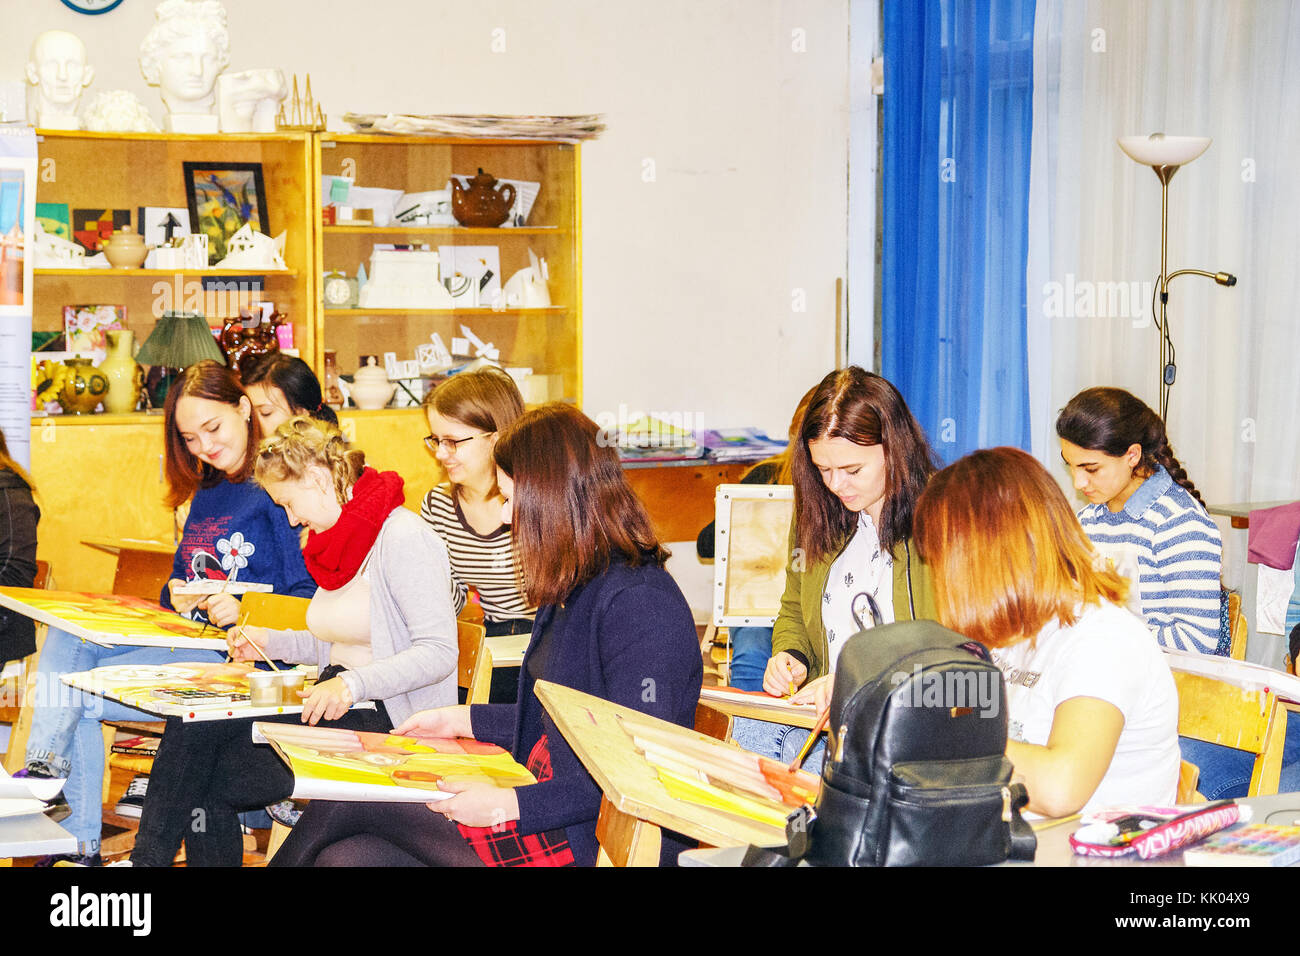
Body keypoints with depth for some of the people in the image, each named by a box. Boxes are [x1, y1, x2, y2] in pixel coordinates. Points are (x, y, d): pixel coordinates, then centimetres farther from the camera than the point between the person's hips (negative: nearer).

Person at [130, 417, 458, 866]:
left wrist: (353, 684, -30)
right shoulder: (339, 539, 17)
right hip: (337, 708, 9)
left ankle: (149, 857, -5)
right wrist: (271, 642, 13)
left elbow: (439, 652, -20)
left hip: (385, 719, -9)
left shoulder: (403, 538, -13)